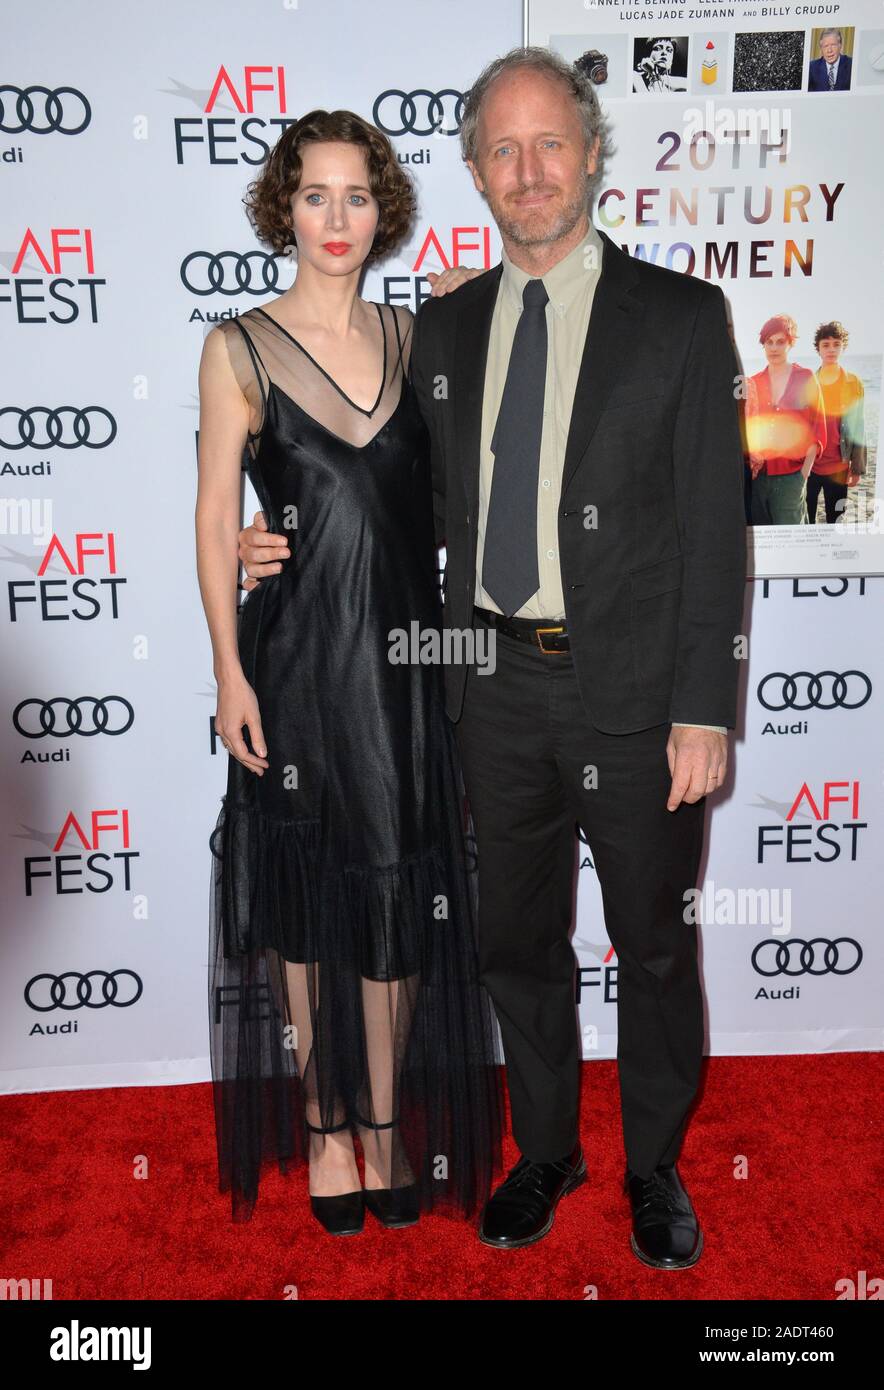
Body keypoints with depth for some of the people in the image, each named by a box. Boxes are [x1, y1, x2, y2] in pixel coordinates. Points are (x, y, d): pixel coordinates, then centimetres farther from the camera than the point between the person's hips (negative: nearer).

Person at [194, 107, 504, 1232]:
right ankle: (324, 1123, 27)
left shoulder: (410, 334, 10)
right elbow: (216, 518, -3)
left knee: (405, 888, 9)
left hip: (406, 652, 3)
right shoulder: (239, 347, 0)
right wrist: (229, 671, -8)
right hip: (295, 655, -3)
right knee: (307, 893, 8)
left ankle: (388, 1120, 28)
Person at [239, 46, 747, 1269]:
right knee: (517, 942, 16)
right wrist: (299, 549, -3)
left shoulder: (680, 318, -4)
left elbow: (714, 528, -7)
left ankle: (655, 1167, 37)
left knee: (654, 947, 13)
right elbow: (436, 502, 12)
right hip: (498, 692, 4)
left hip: (633, 696, -3)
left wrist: (703, 711, -12)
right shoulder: (445, 326, 8)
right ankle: (546, 1151, 40)